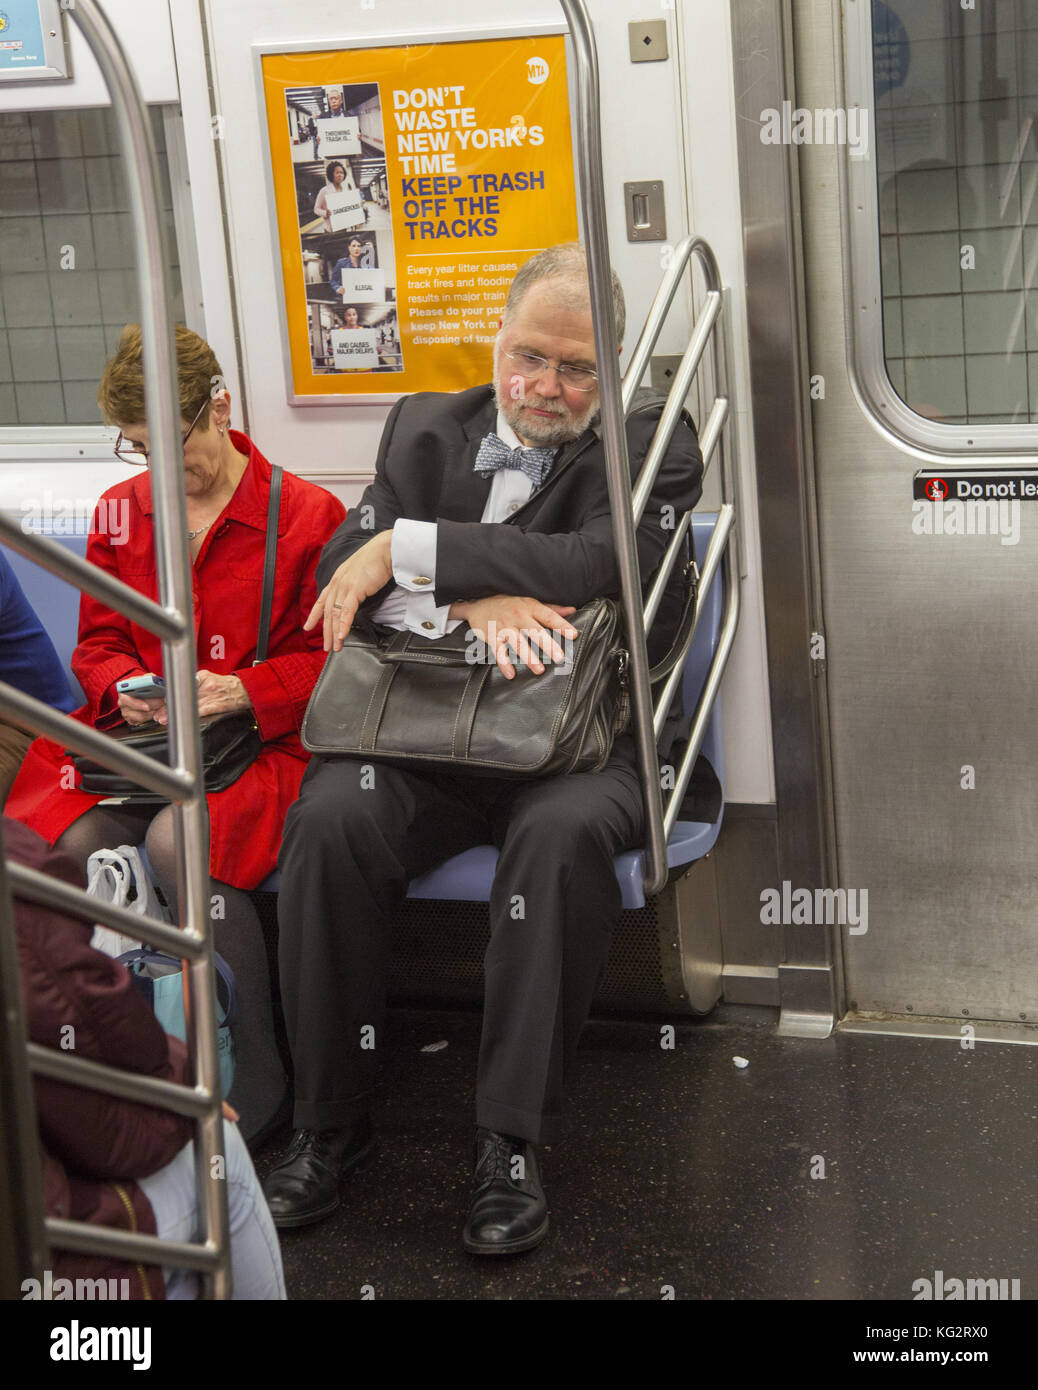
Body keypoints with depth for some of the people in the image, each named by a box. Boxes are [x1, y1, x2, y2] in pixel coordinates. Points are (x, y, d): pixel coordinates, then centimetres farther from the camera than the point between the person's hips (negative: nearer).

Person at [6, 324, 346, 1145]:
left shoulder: (308, 514, 1)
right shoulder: (121, 510, 15)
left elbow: (335, 660, 1)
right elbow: (98, 644, 20)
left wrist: (244, 691, -16)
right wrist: (126, 689, -3)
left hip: (261, 741, -4)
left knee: (176, 841, -35)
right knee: (76, 843, -28)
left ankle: (253, 1082, -22)